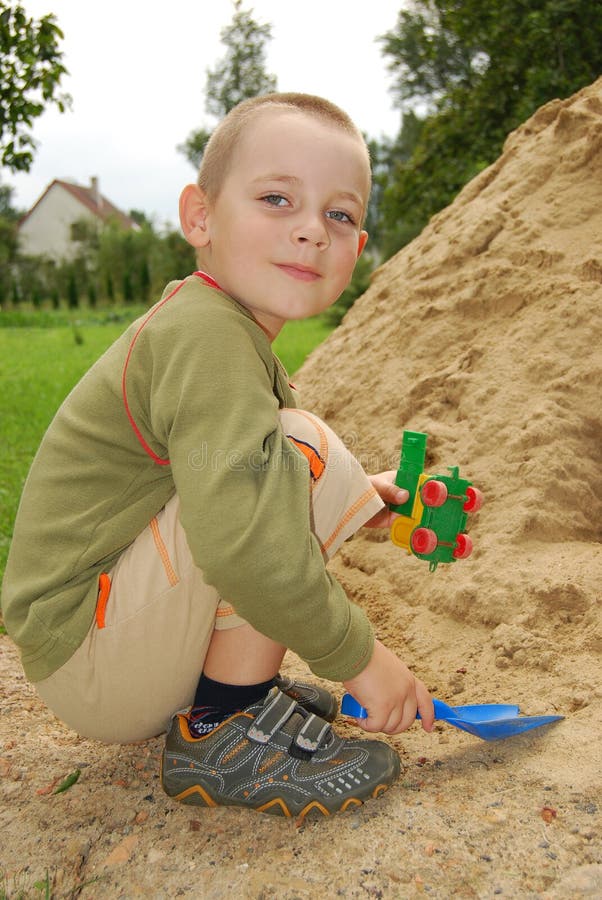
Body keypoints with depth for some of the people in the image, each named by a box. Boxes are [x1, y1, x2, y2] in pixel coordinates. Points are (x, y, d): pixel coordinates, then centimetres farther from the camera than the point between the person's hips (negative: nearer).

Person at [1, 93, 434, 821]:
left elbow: (225, 481, 22)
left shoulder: (208, 327, 11)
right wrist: (358, 655, -20)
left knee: (286, 474, 22)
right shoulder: (207, 337, -22)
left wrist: (345, 500, 10)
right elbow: (239, 541, -34)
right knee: (303, 448, -25)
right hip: (85, 664, -10)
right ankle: (223, 735, -12)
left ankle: (231, 684, 12)